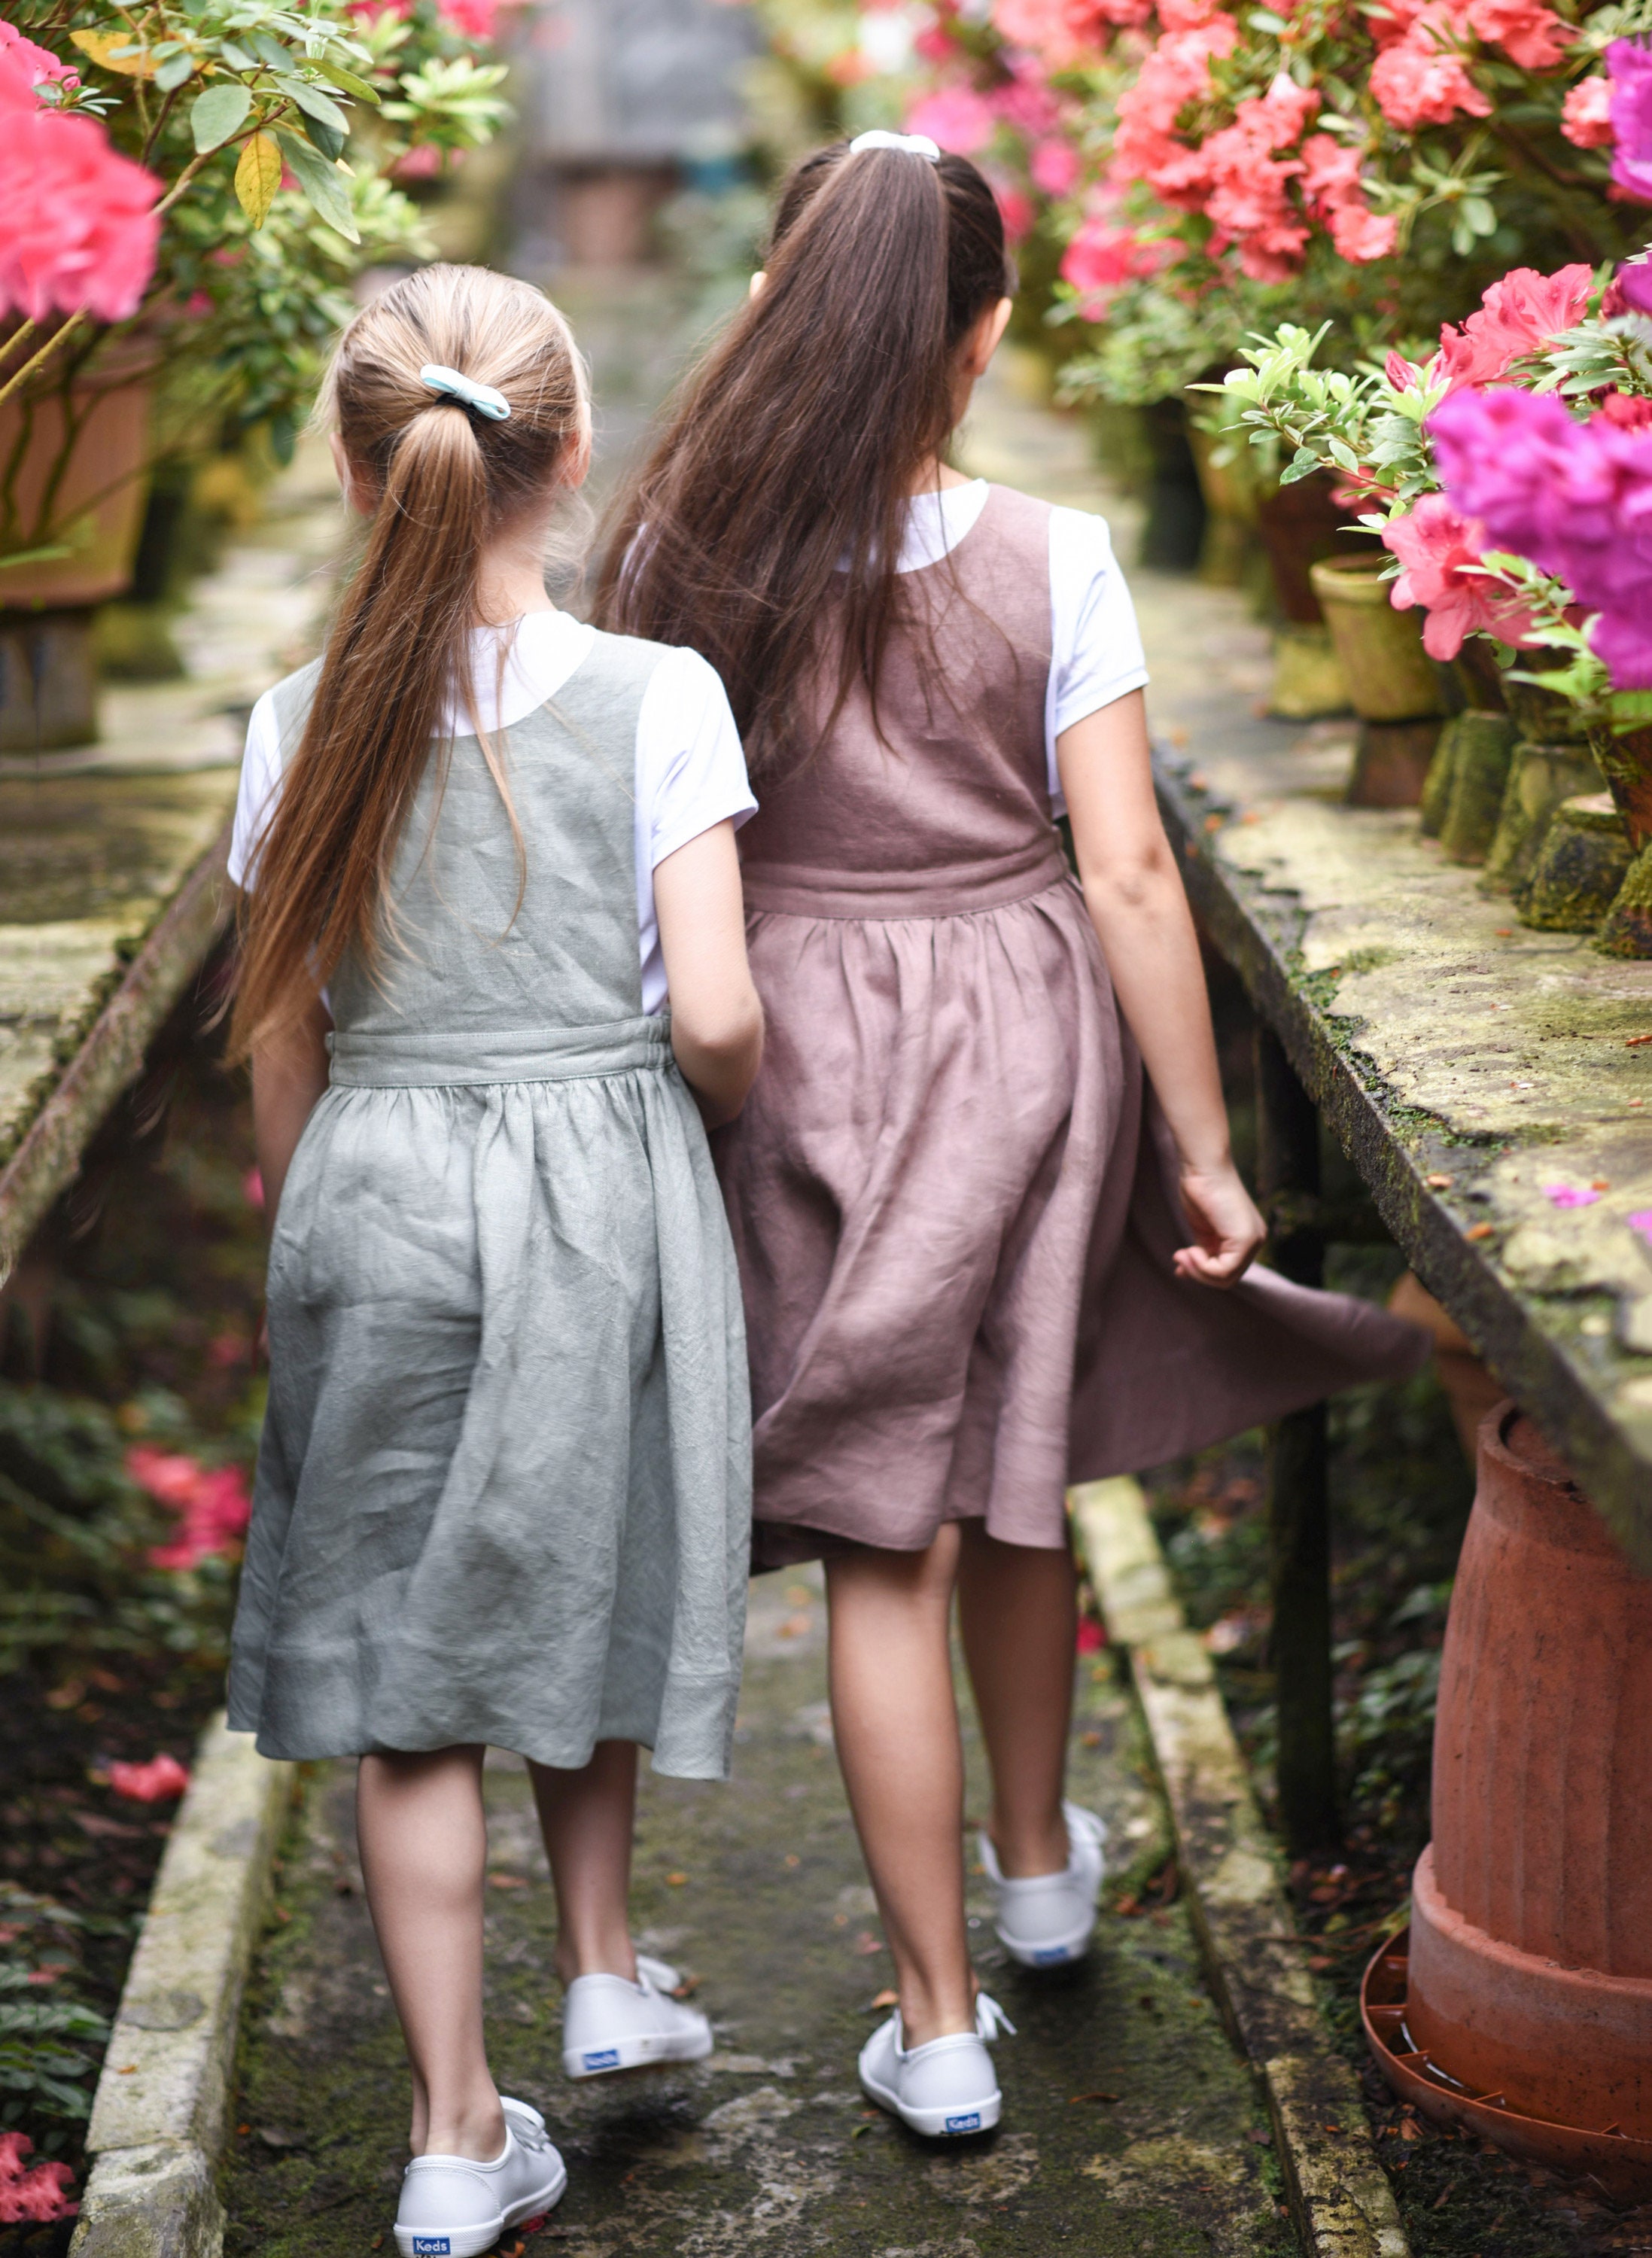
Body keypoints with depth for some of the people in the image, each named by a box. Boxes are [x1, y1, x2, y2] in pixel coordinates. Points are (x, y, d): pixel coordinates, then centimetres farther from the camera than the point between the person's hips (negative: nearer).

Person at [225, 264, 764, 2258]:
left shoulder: (307, 722, -3)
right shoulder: (656, 696, -9)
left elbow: (281, 1050, 2)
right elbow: (715, 1014, -13)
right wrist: (726, 1101, 9)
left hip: (374, 1197, 1)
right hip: (602, 1189, 0)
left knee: (405, 1664, 8)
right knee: (580, 1587, 23)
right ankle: (601, 1975, 39)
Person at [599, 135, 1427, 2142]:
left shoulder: (686, 559, -7)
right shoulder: (1053, 564, -9)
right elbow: (1127, 871, -10)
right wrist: (1204, 1149, -4)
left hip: (802, 1048, -1)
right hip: (1030, 1032, 1)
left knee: (885, 1537, 6)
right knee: (1012, 1479, 22)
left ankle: (938, 2024, 13)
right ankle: (1039, 1865, 43)